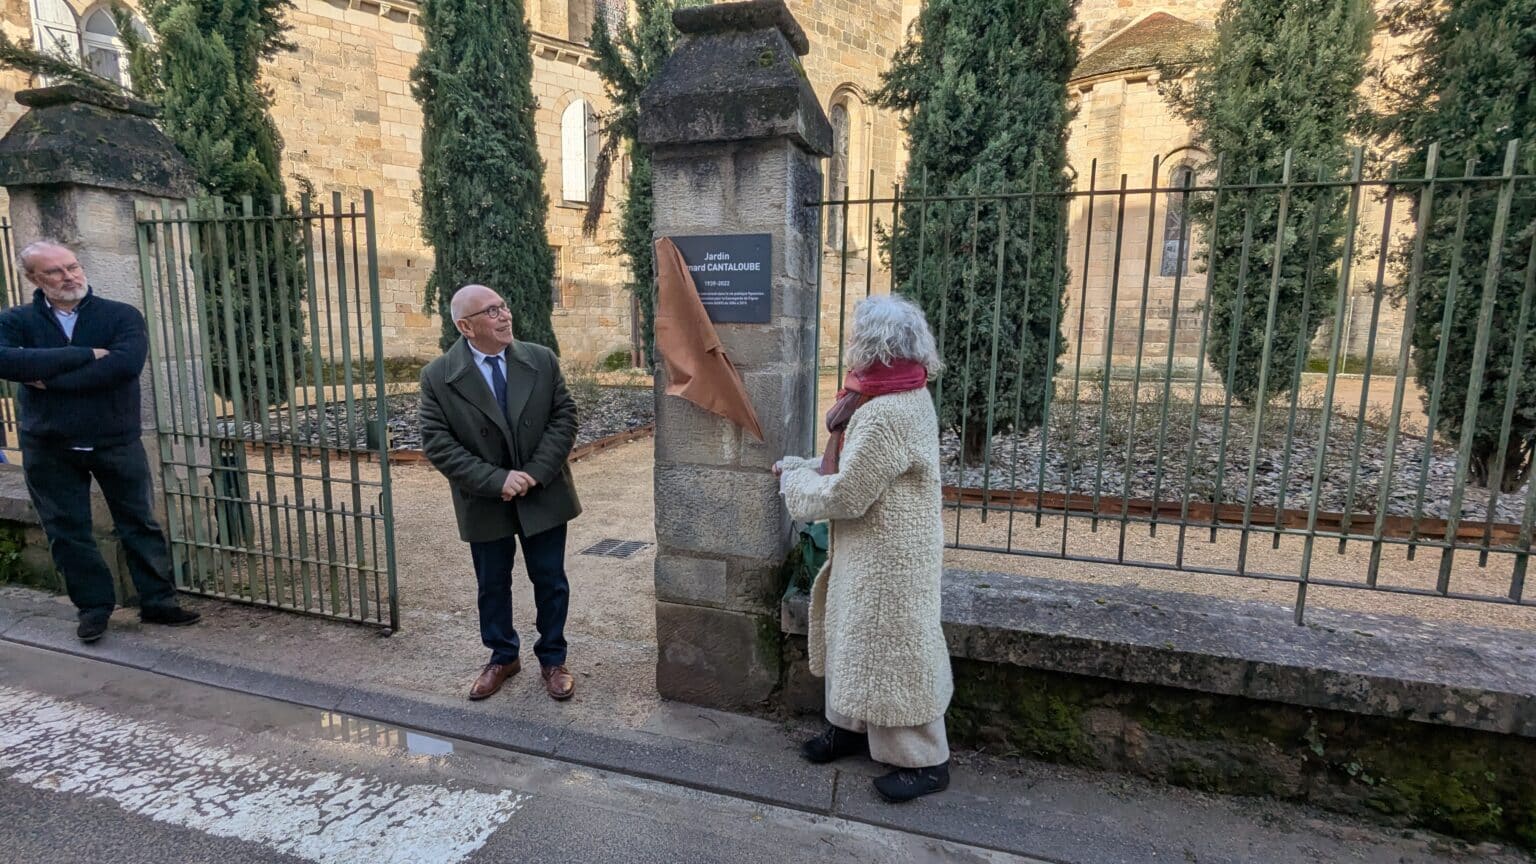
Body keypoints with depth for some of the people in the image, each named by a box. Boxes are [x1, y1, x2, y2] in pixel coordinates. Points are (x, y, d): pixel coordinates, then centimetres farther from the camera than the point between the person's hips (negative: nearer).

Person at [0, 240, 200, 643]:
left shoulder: (122, 315, -4)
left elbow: (126, 364, -22)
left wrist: (49, 379, -16)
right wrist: (86, 354, -22)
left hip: (117, 441, -2)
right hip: (48, 448, 2)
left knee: (139, 524, 6)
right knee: (67, 532, 10)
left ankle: (158, 601, 17)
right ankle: (94, 606, 25)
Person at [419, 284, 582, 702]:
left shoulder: (542, 360, -5)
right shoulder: (438, 377, -9)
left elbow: (564, 416, -5)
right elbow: (438, 443, -12)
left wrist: (535, 473, -16)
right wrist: (496, 480, -20)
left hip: (543, 495, 1)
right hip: (485, 503, 0)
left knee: (550, 580, 11)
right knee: (492, 584, 16)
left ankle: (552, 659, 31)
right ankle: (503, 657, 38)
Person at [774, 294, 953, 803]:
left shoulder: (887, 415, -28)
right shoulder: (902, 396, 6)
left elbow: (845, 496, -25)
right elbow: (858, 470, 13)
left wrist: (794, 481, -8)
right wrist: (805, 467, 4)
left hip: (889, 557, -10)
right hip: (870, 550, 10)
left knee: (892, 649, 4)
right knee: (853, 637, 21)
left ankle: (924, 761, 22)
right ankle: (852, 726, 40)